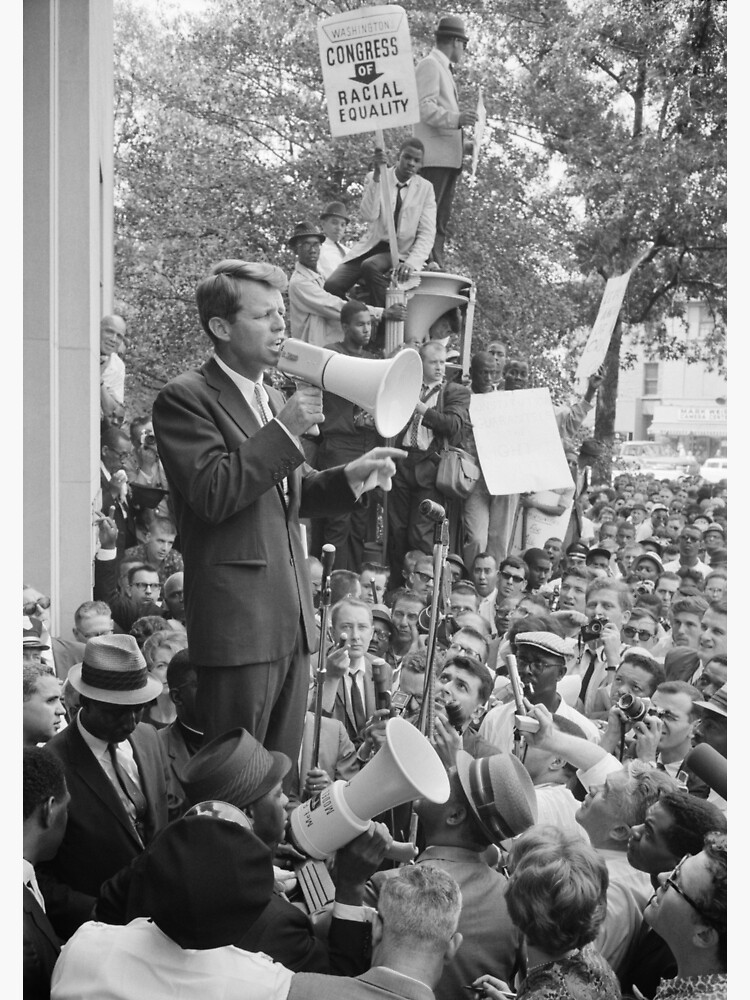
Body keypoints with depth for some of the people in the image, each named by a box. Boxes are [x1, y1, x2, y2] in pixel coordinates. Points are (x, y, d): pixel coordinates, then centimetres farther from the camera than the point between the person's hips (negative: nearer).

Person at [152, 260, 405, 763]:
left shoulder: (273, 400, 19)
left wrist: (351, 476, 6)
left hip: (293, 618, 8)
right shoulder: (186, 398, -7)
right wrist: (285, 430, -18)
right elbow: (212, 495, -18)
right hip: (238, 621, -8)